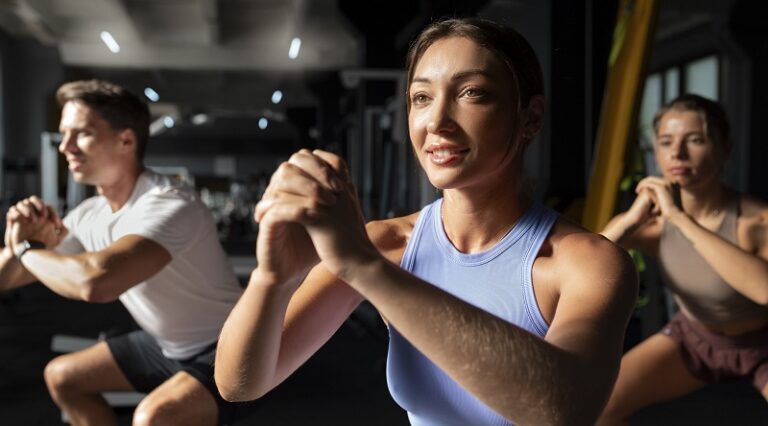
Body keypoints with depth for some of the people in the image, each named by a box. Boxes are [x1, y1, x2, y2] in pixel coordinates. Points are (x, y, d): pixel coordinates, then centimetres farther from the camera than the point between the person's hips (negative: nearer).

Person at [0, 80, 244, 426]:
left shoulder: (169, 206, -28)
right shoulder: (88, 216, -2)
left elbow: (95, 281, -45)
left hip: (224, 353, -8)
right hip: (165, 346, 9)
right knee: (61, 375, 17)